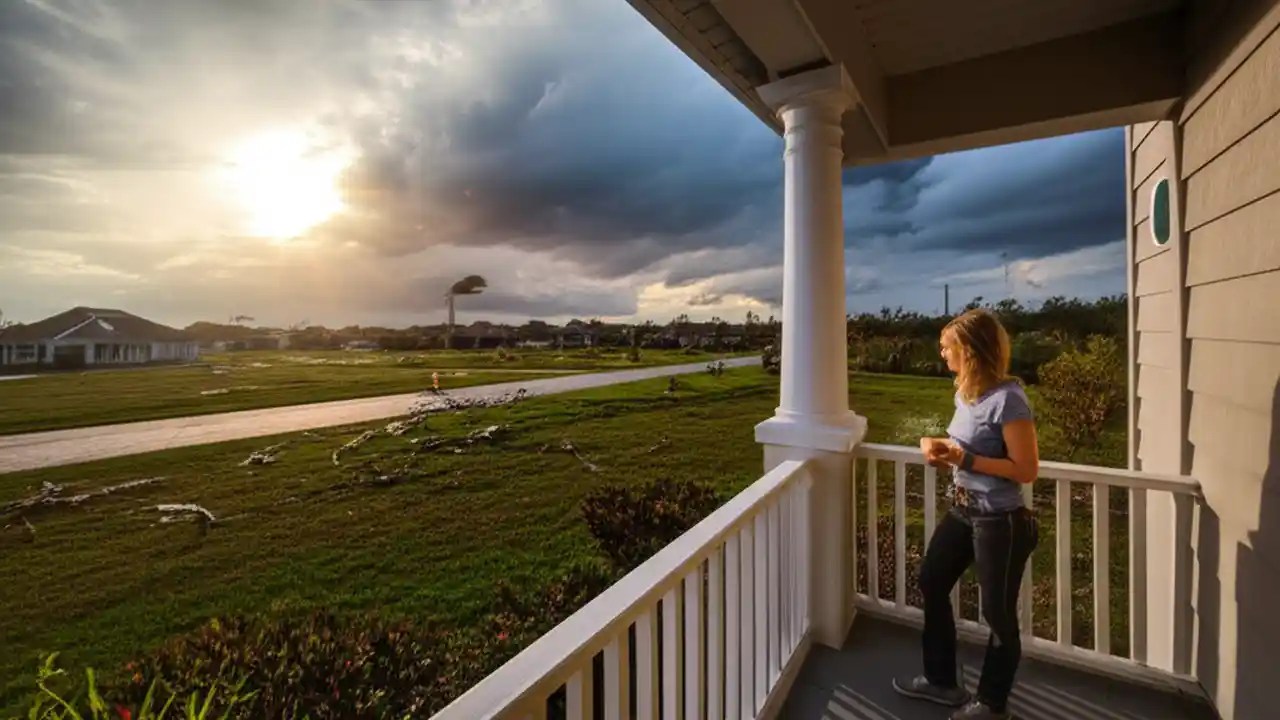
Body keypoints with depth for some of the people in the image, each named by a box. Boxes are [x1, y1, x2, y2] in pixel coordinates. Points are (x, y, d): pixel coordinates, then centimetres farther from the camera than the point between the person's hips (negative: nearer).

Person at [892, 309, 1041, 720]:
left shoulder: (1007, 399, -21)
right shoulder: (965, 392, 3)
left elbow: (1026, 470, -20)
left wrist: (963, 459, -25)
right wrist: (941, 449, -3)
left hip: (999, 522, -9)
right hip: (962, 511, 9)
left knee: (998, 614, 10)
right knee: (931, 584, 17)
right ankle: (941, 681, 37)